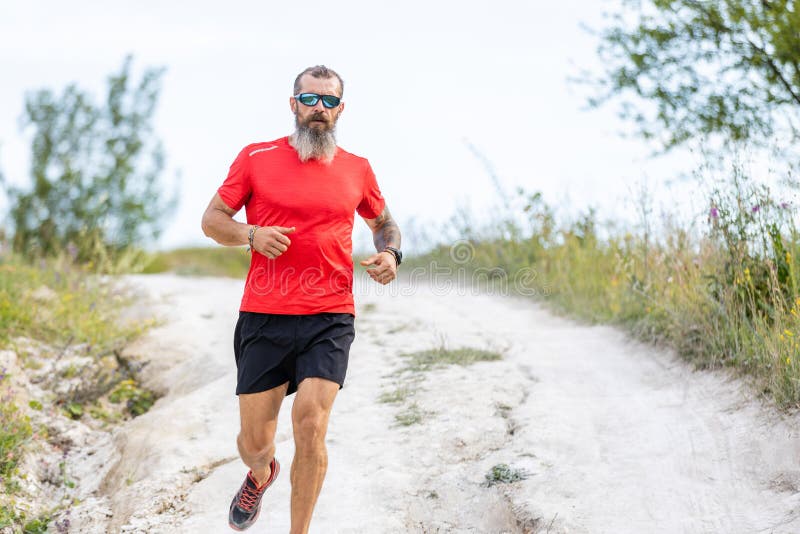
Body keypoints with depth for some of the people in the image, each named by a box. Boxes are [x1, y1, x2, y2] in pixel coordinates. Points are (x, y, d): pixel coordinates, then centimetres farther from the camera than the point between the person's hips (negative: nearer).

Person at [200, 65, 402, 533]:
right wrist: (251, 235, -11)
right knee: (254, 442, 5)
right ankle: (261, 476, 44)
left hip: (330, 319, 0)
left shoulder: (357, 170, 10)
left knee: (310, 426, -16)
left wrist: (390, 253, 4)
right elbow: (212, 219, 9)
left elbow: (384, 221, 26)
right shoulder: (256, 157, 5)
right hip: (263, 318, 0)